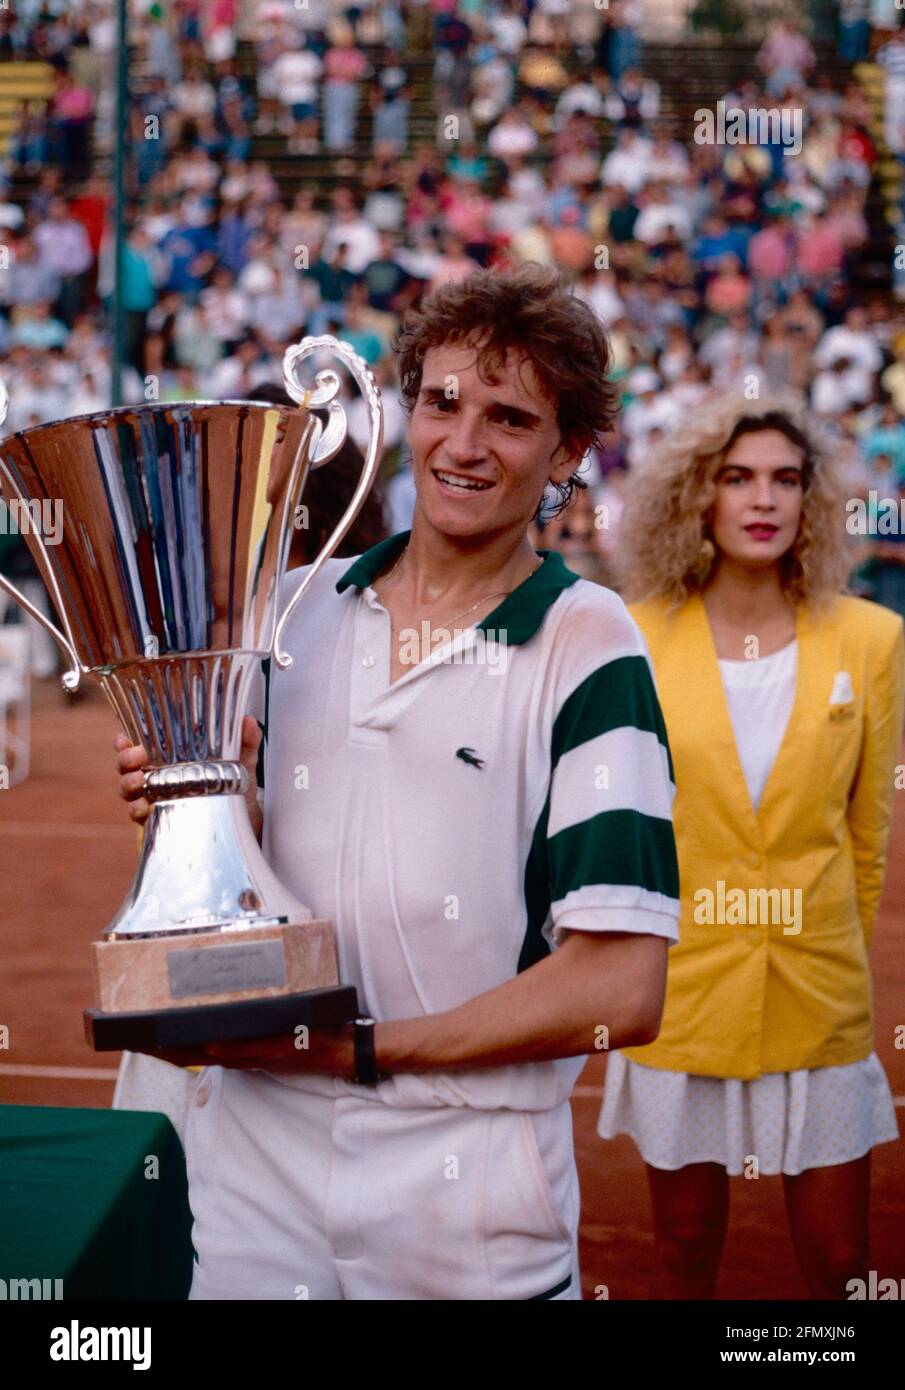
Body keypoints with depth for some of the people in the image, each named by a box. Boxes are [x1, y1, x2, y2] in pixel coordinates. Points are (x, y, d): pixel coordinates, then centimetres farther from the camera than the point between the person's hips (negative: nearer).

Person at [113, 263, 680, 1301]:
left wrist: (357, 1048, -15)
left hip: (463, 1188, -4)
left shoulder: (587, 644, -9)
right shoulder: (301, 604, 7)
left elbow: (618, 990, -15)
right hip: (253, 1147, 4)